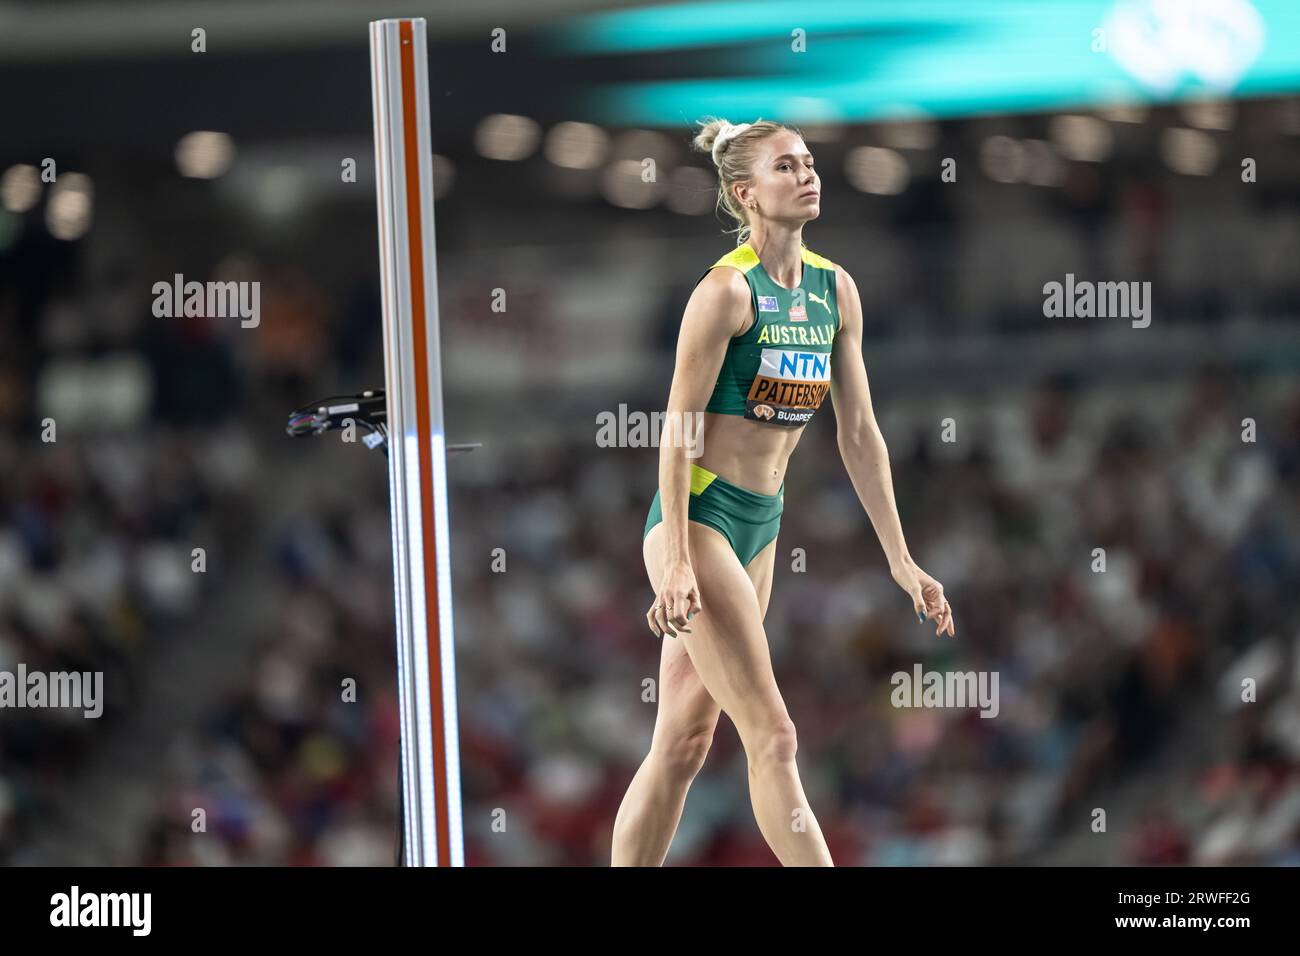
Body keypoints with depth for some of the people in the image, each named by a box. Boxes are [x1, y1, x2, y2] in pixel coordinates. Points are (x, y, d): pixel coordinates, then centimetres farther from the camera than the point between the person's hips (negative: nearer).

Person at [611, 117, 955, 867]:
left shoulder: (836, 291, 8)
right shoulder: (727, 290, -14)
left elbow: (860, 435, 11)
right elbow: (680, 432, -14)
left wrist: (900, 559, 10)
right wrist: (677, 564, -20)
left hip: (759, 525, 7)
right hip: (696, 518, -7)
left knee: (686, 742, 9)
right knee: (773, 737, -11)